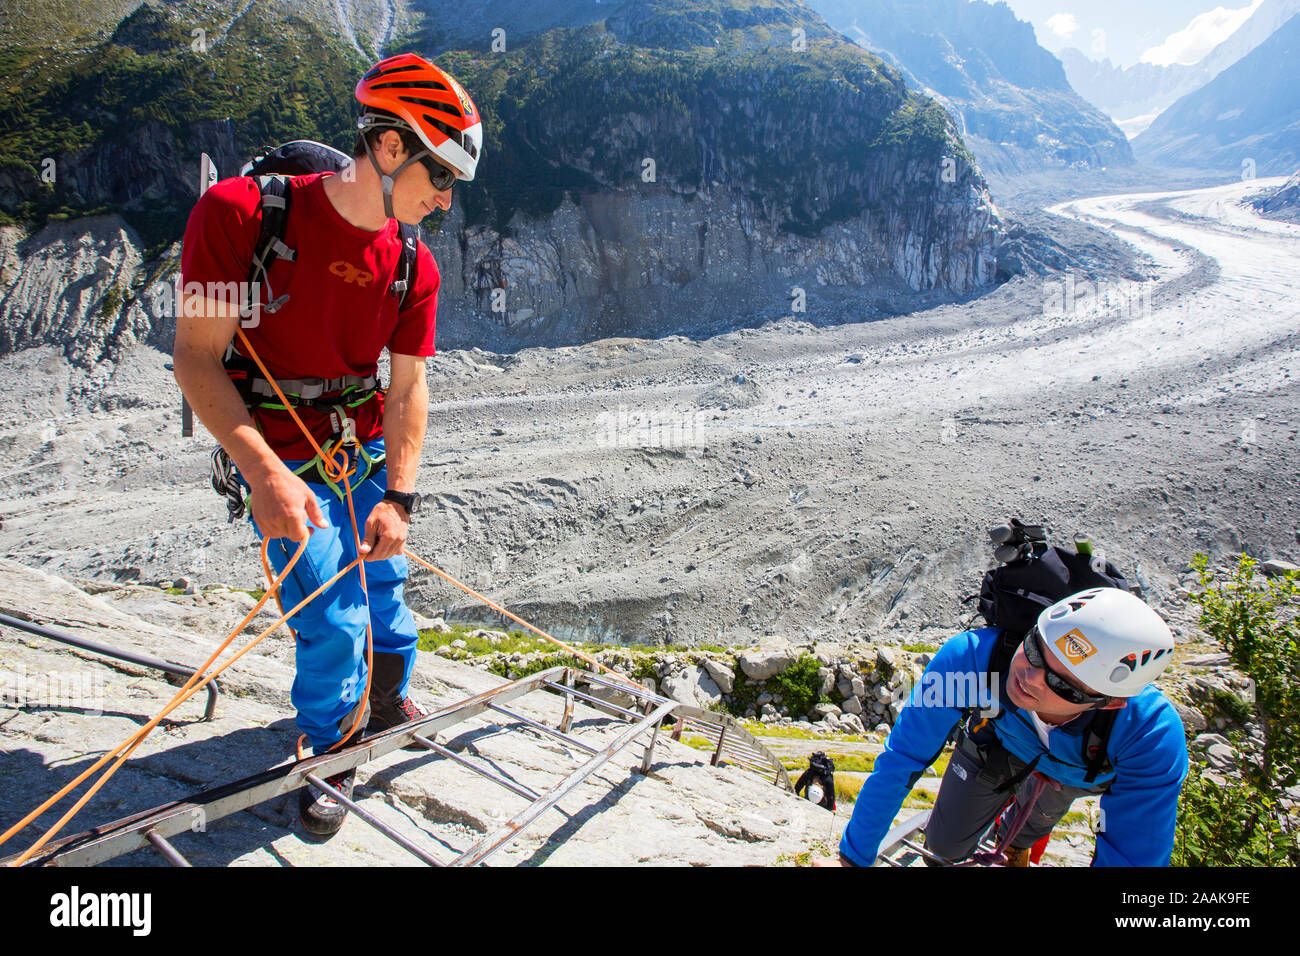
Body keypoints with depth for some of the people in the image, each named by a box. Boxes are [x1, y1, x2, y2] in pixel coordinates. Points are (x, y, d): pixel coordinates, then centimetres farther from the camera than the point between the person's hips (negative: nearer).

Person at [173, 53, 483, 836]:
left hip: (368, 453, 5)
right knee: (333, 618, -7)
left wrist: (397, 497, -13)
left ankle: (388, 703, 41)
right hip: (280, 461, -4)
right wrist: (265, 472, -29)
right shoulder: (239, 213, -20)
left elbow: (407, 388, -4)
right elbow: (197, 360, -20)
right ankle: (333, 751, 19)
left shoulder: (415, 269, -6)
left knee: (386, 591, 13)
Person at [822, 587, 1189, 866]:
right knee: (945, 847, 8)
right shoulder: (972, 654, -45)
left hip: (1077, 773, 0)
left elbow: (1133, 856, -36)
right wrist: (853, 858, -27)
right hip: (997, 740, 1)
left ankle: (1018, 844, 53)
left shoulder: (1153, 736, -44)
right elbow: (901, 760, -34)